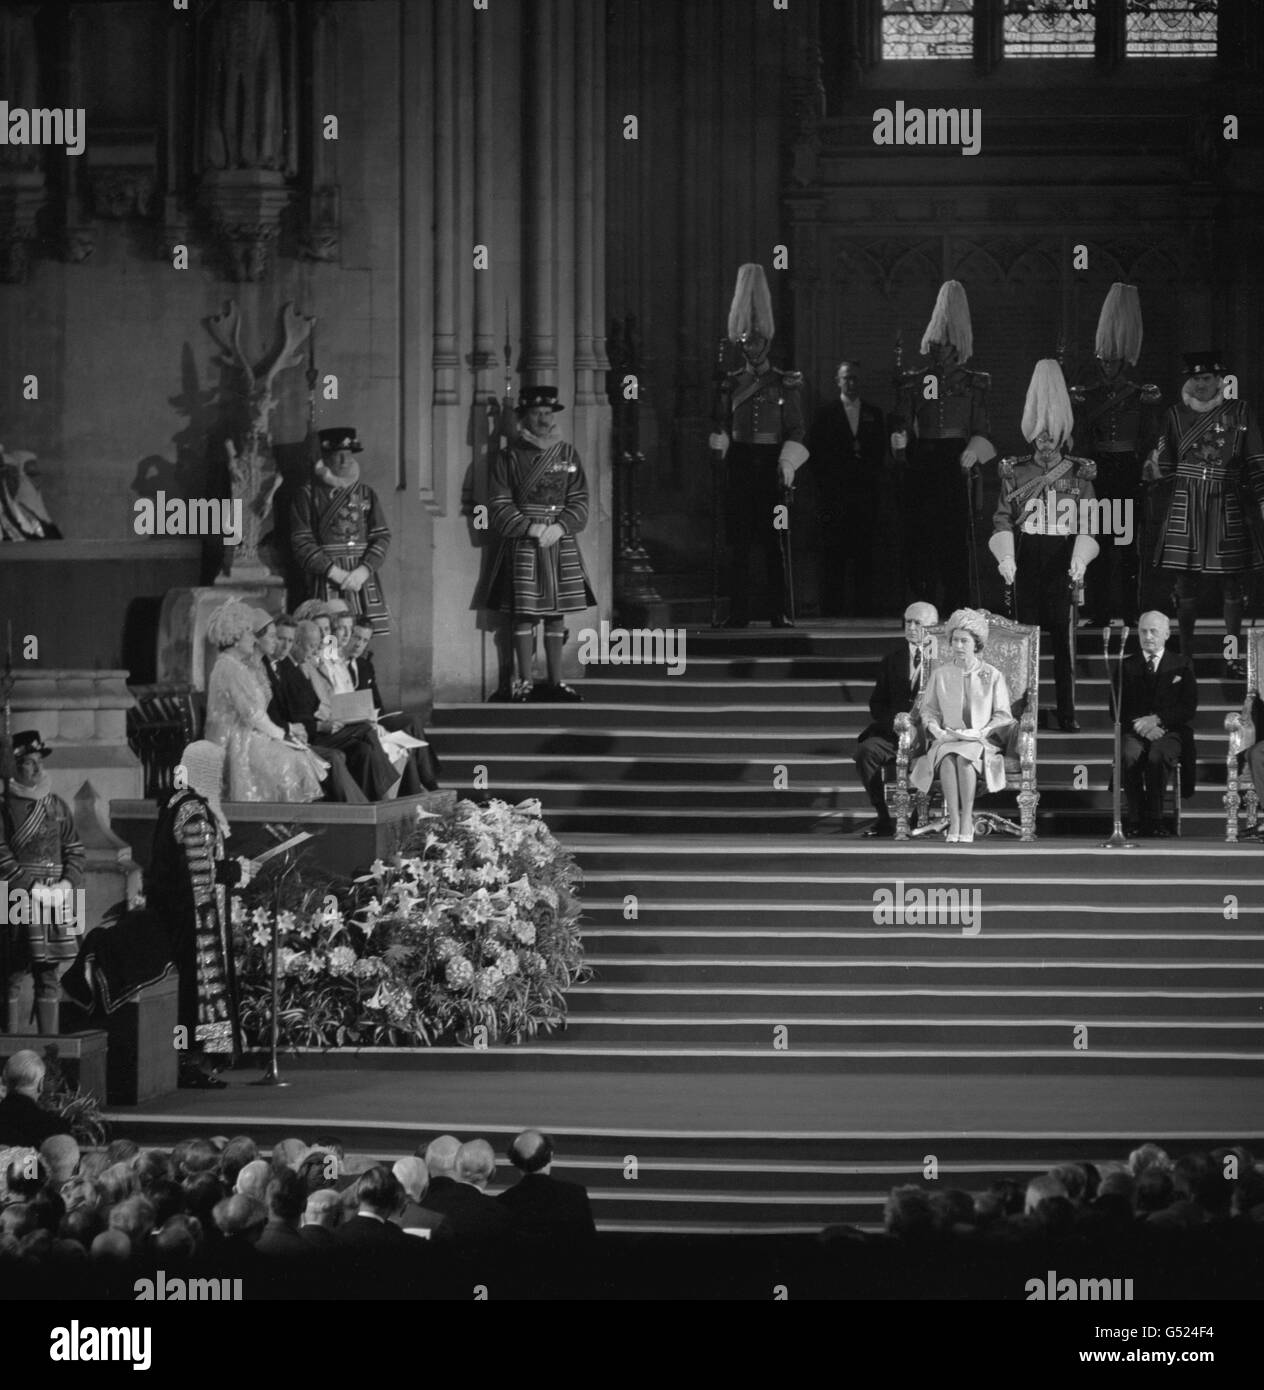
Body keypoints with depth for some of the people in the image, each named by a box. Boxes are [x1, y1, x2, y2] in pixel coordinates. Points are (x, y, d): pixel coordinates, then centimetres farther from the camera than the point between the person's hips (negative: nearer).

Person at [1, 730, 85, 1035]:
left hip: (56, 901, 5)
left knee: (50, 978, 8)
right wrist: (32, 888, -14)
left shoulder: (57, 805, 16)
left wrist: (67, 884, -2)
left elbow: (74, 850, 15)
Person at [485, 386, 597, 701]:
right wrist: (530, 527, -15)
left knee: (557, 613, 6)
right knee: (525, 613, -4)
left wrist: (560, 527, -10)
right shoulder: (509, 457, 1)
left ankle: (555, 681, 11)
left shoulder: (568, 454, 10)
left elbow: (579, 500, 8)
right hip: (522, 544, -3)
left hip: (562, 543, 3)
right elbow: (499, 506, -3)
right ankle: (526, 682, 0)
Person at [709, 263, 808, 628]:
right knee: (738, 542, -1)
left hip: (772, 464, -2)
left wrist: (786, 465, -12)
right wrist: (718, 446, -11)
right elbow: (720, 424, 9)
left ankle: (781, 613, -2)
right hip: (740, 463, 2)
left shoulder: (786, 383, 4)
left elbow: (796, 431, 0)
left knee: (775, 543, -4)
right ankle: (739, 613, 1)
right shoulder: (730, 383, 11)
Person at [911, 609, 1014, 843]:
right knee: (947, 757, -35)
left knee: (965, 756, -37)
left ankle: (967, 820, -35)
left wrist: (979, 733, -12)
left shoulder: (993, 676, 7)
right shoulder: (940, 675, 13)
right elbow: (928, 711, 14)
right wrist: (937, 730, -7)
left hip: (983, 742, -2)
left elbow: (1003, 716, 4)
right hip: (947, 741, 2)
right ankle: (953, 822, -39)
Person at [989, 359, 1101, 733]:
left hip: (1063, 560, -1)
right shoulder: (1015, 472, 6)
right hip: (1027, 560, 1)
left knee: (1064, 636, -1)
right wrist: (1005, 556, -12)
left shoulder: (1079, 473, 5)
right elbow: (1003, 519, 3)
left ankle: (1067, 712, 3)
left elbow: (1088, 522, 2)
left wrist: (1081, 559, -12)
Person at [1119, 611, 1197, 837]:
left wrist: (1157, 719, -14)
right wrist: (1143, 725, -13)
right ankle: (1137, 819, -25)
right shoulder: (1126, 666, 14)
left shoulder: (1182, 665, 12)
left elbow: (1189, 707, 1)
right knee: (1130, 755, -34)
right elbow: (1119, 708, 6)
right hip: (1135, 731, 1)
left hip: (1171, 731, -1)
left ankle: (1154, 819, -24)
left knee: (1157, 756, -36)